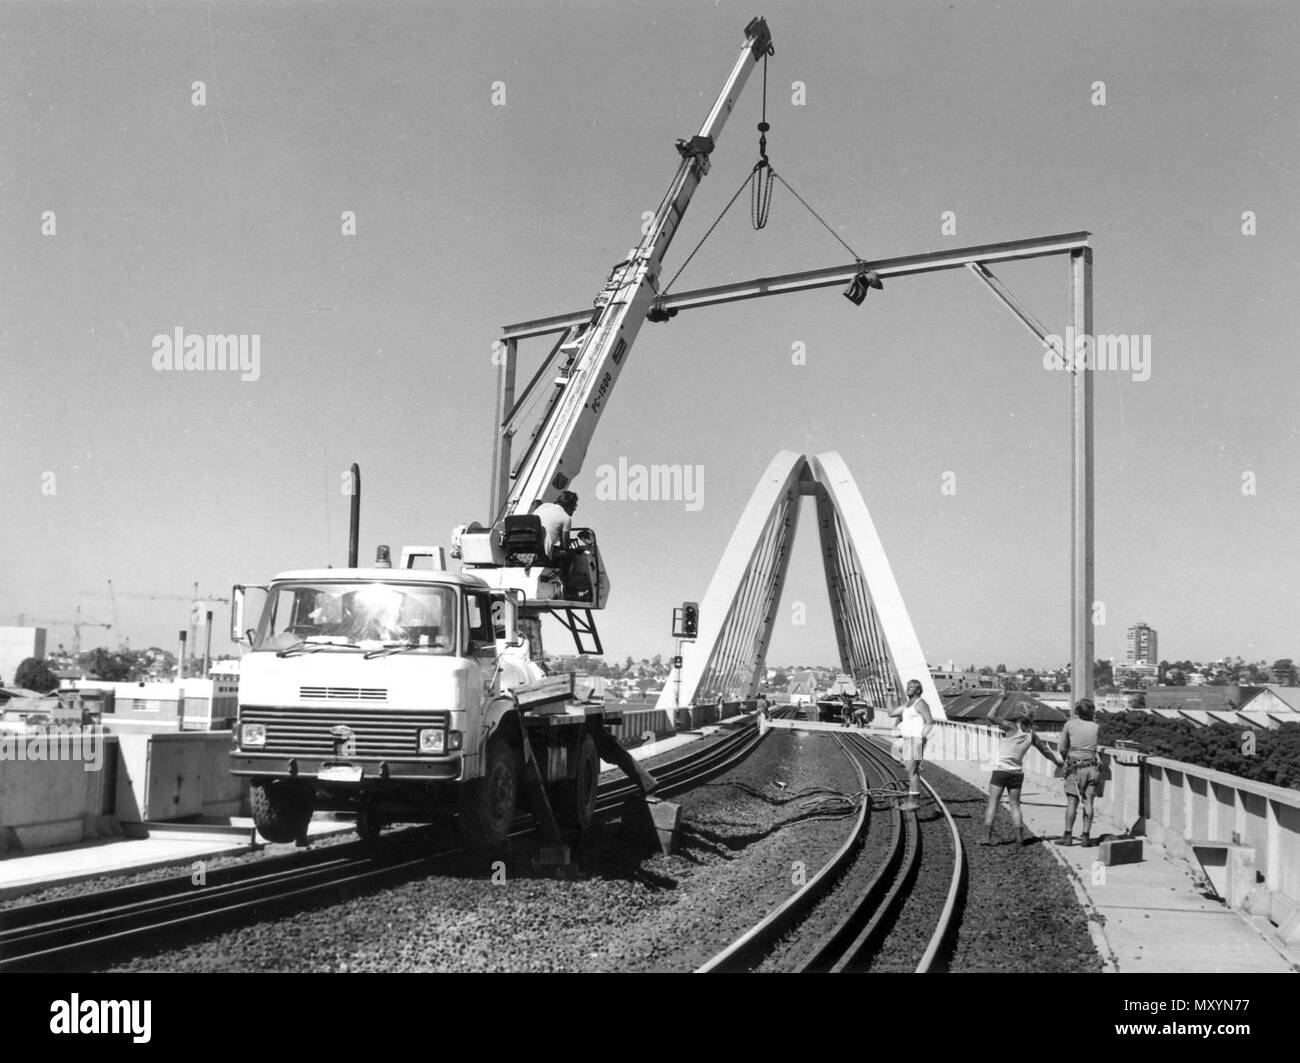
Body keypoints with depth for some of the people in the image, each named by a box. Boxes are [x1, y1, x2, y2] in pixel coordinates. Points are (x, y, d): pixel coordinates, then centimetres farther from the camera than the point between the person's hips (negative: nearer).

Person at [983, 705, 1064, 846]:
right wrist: (1059, 761, 31)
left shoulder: (1012, 727, -12)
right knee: (1015, 805, 14)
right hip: (1017, 773, 4)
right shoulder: (1031, 734, 3)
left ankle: (988, 836, -7)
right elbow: (1045, 750, 15)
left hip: (1001, 770, -4)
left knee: (992, 804, -1)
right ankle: (1019, 836, 10)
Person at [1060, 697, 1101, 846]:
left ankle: (1068, 835, 1)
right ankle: (1086, 836, 2)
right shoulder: (1095, 727, 1)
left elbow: (1062, 748, 0)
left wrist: (1066, 759, 18)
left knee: (1072, 802, 2)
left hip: (1074, 767, -2)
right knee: (1088, 802, 3)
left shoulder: (1069, 724, -5)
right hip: (1091, 766, 2)